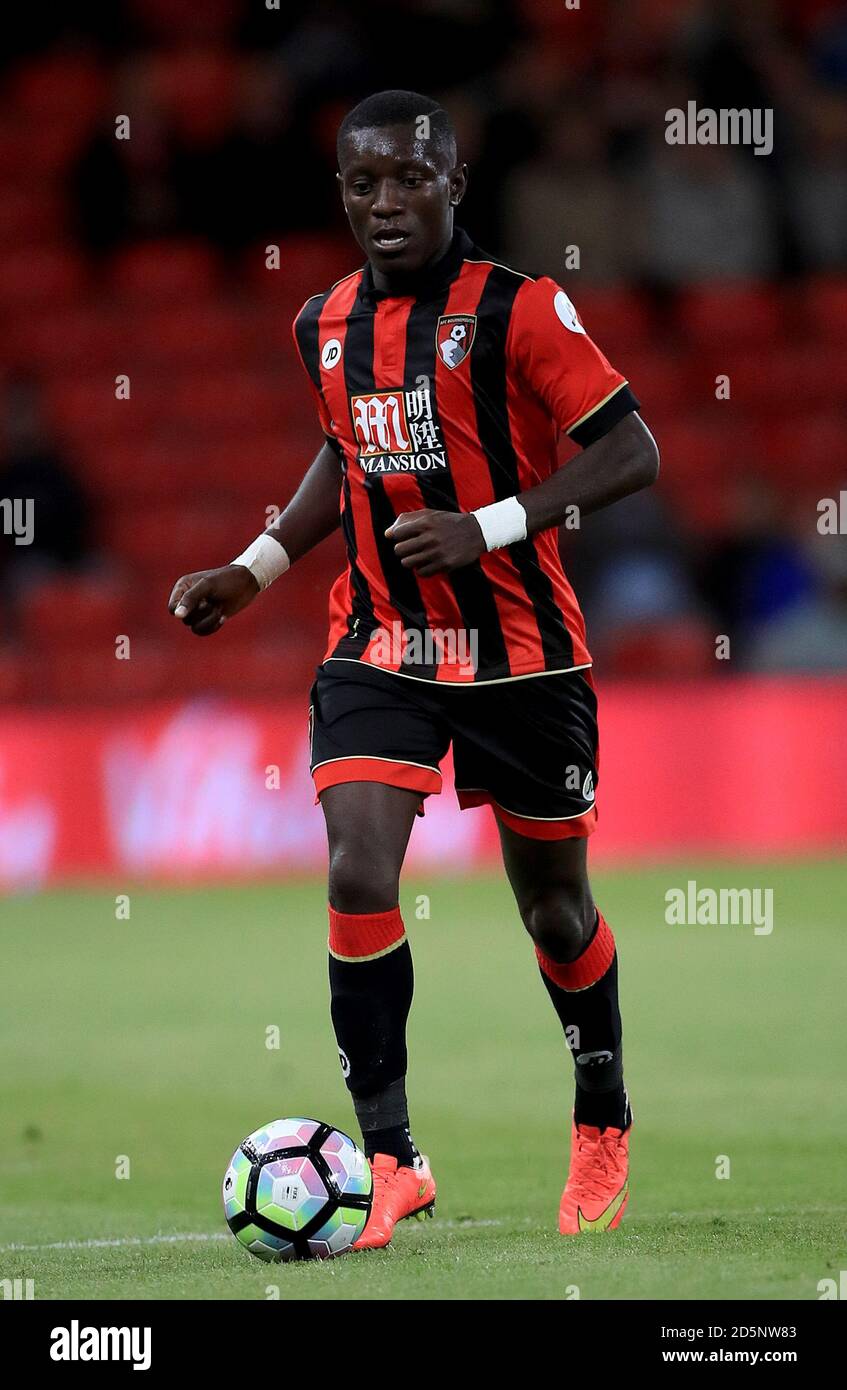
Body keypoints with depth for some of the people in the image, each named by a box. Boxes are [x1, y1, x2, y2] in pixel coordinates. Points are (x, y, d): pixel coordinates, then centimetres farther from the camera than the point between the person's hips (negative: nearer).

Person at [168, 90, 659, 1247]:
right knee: (359, 876, -16)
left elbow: (630, 453, -13)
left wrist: (488, 527, -22)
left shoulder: (518, 311, -12)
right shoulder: (326, 326, 6)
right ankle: (390, 1160, -11)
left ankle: (603, 1128, 34)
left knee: (552, 903, 9)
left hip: (518, 650, -3)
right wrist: (256, 570, 13)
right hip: (377, 646, 3)